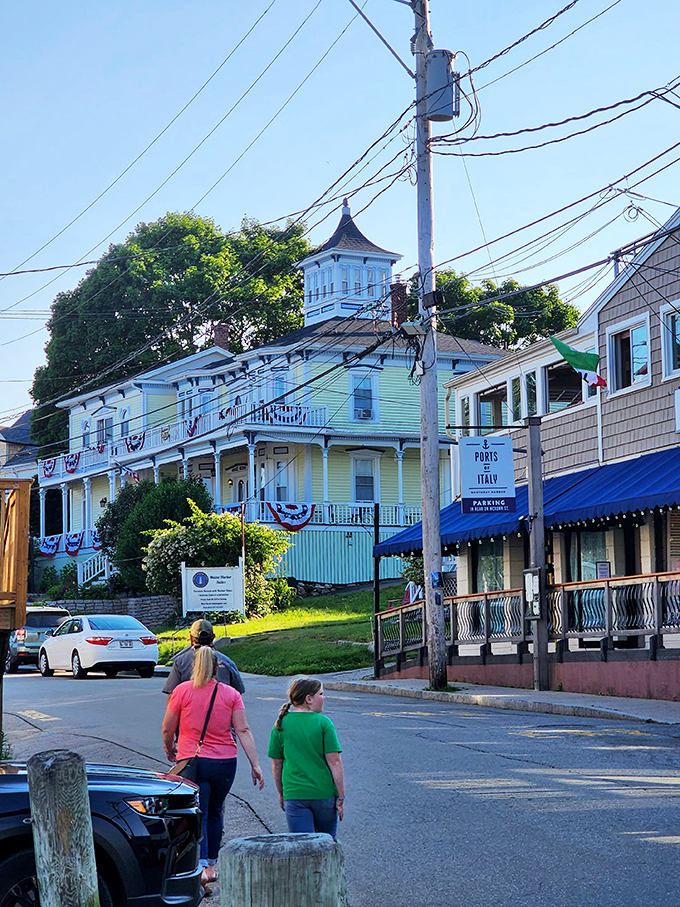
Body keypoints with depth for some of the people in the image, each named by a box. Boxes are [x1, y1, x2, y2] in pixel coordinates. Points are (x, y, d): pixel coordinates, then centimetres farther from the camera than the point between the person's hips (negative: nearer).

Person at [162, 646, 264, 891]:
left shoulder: (182, 691, -4)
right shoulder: (231, 694, 1)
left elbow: (167, 729, 0)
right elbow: (243, 731, -4)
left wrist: (169, 749, 20)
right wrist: (255, 765, -3)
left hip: (192, 760, -2)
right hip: (225, 762, 3)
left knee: (197, 816, -3)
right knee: (215, 812, 21)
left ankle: (202, 866, -21)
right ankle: (212, 863, 32)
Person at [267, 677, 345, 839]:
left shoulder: (281, 724, 2)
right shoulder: (323, 723, -7)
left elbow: (276, 764, 8)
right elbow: (334, 761, -10)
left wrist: (281, 794, 20)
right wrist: (341, 796, -4)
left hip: (294, 794, 2)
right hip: (324, 794, -2)